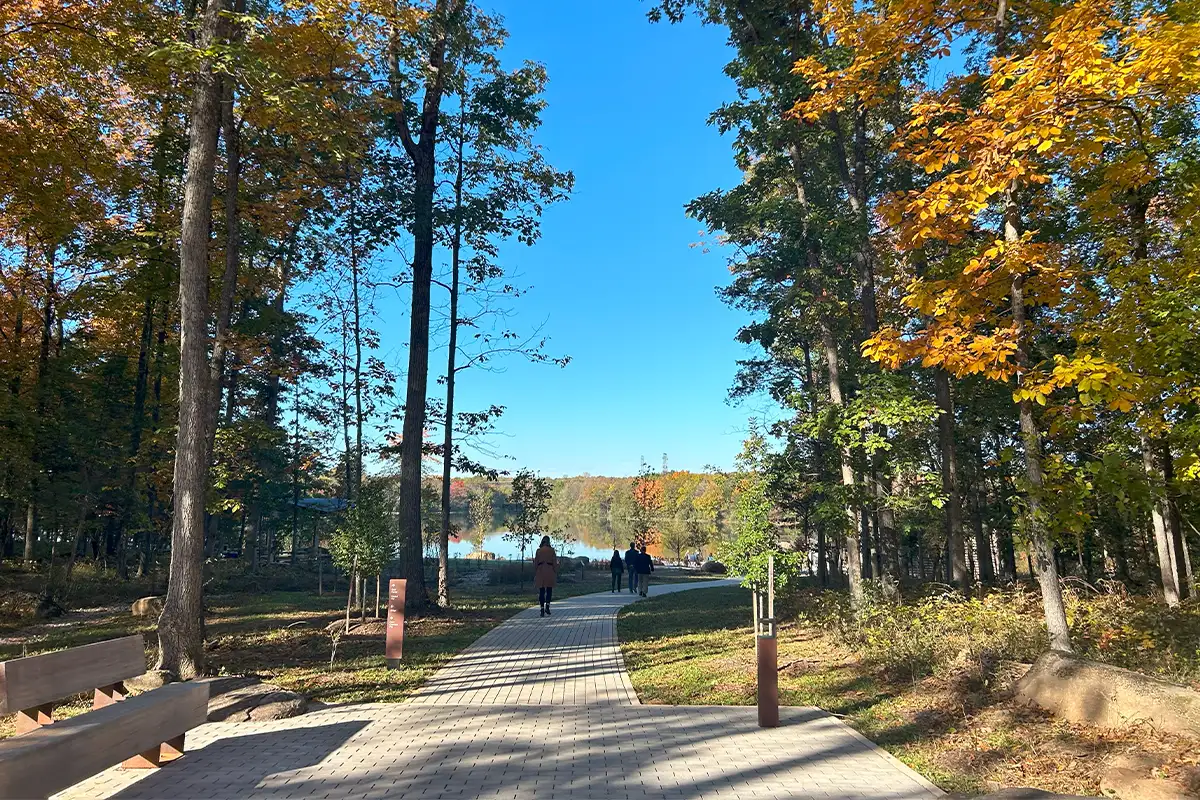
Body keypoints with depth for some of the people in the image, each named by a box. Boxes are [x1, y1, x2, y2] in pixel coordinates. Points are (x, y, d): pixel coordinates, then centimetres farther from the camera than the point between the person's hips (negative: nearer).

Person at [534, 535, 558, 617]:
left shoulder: (538, 551, 4)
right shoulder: (551, 550, 0)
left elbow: (535, 563, 5)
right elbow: (555, 563, 0)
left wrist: (534, 575, 11)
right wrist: (556, 573, 6)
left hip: (540, 571, 1)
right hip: (549, 571, -1)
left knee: (541, 592, 6)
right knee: (549, 591, 10)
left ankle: (542, 610, 4)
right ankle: (547, 607, -8)